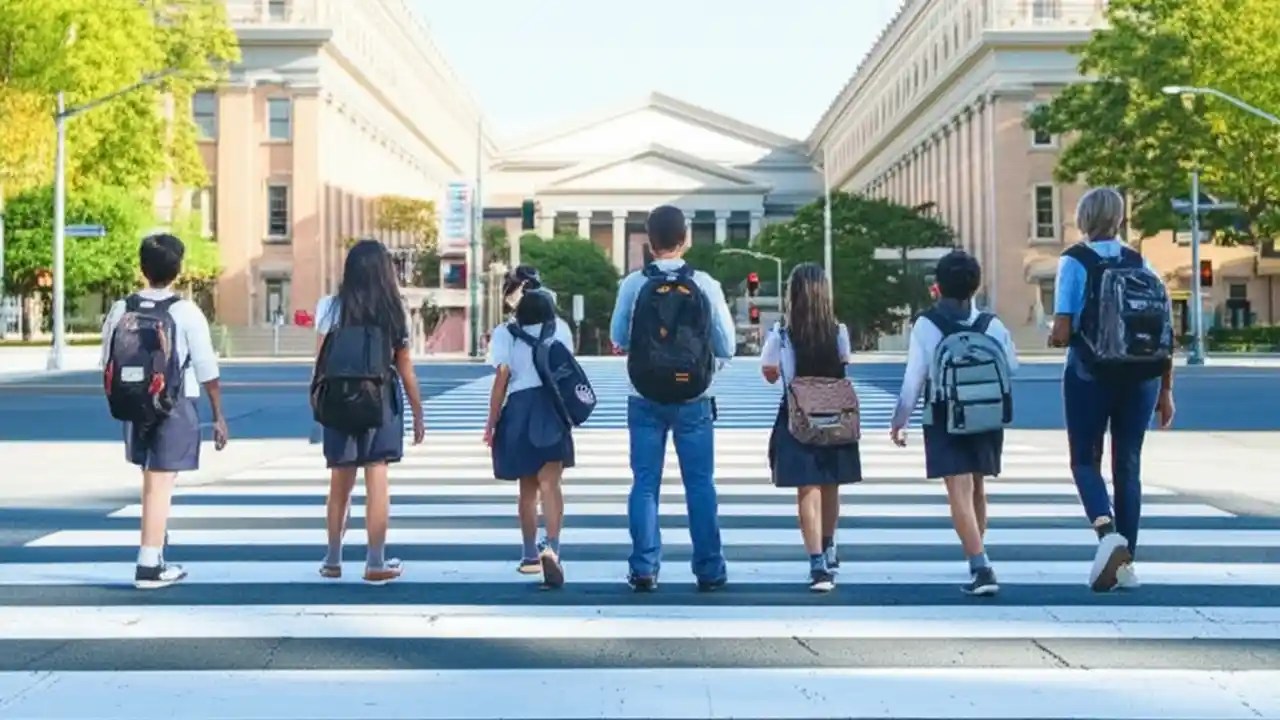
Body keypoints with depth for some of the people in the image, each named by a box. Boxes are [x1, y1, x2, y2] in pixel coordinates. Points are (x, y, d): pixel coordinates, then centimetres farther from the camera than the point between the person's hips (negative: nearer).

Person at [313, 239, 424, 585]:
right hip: (381, 402, -1)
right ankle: (376, 563, 1)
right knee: (377, 481, 0)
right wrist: (418, 413, 11)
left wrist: (319, 400, 4)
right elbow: (405, 369, 3)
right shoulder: (393, 312, 1)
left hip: (340, 400, 1)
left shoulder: (331, 307, 1)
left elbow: (321, 361, -3)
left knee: (340, 482, 11)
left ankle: (333, 560, 21)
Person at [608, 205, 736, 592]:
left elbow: (617, 339, 5)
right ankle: (709, 570, 11)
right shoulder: (705, 285, -6)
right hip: (694, 400, 0)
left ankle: (643, 568, 7)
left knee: (645, 483, 8)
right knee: (700, 484, 7)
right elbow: (726, 347, -2)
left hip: (645, 400, 0)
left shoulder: (633, 284, -6)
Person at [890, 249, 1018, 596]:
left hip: (945, 424, -4)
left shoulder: (926, 325, -9)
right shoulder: (992, 325, -3)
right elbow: (1012, 365, 5)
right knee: (977, 488, 19)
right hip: (988, 421, 4)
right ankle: (977, 560, 33)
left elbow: (913, 378, -9)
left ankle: (981, 567, -21)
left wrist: (899, 421, 3)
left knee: (960, 491, -8)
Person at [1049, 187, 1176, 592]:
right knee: (1128, 465, 11)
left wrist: (1054, 337, 10)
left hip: (1090, 375, -3)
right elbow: (1165, 335, 3)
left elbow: (1061, 334, -13)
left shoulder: (1075, 262, -5)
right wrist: (1165, 392, 10)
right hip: (1140, 377, 4)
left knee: (1085, 460, 9)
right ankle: (1126, 561, 13)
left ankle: (1107, 533, -17)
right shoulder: (1141, 264, 6)